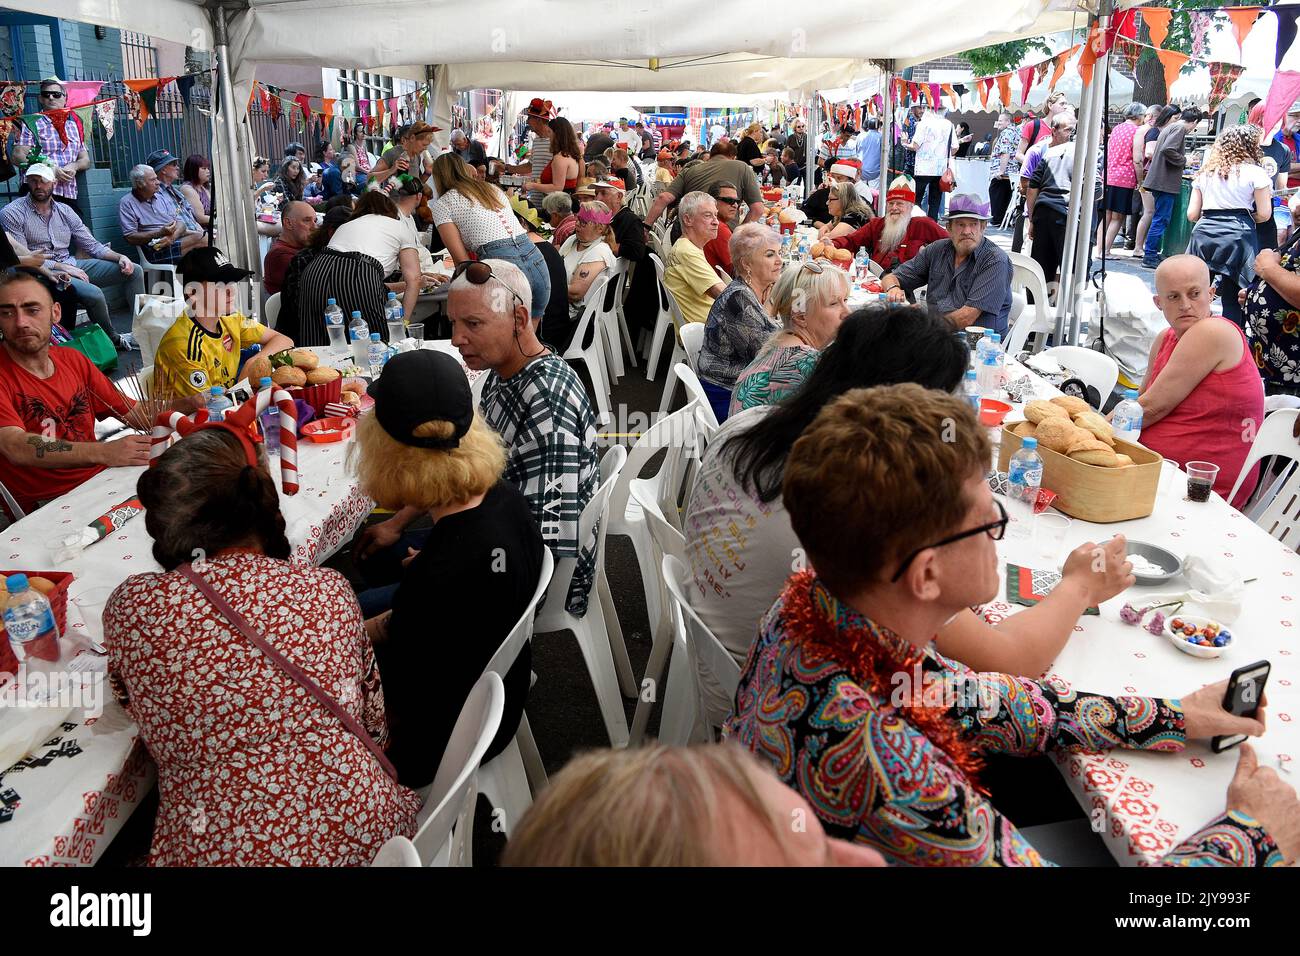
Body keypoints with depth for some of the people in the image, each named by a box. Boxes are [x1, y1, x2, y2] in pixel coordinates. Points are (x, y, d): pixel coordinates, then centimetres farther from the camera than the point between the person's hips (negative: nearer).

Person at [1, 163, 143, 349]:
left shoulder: (64, 210, 11)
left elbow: (92, 245, 12)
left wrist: (120, 257, -7)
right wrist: (62, 267, -19)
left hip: (72, 265, 6)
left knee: (134, 271, -5)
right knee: (93, 294, -33)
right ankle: (113, 340, -7)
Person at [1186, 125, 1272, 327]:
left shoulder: (1205, 172, 14)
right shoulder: (1255, 172, 2)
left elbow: (1192, 214, 10)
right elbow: (1264, 214, 0)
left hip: (1203, 234, 3)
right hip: (1238, 236, -3)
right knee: (1233, 302, 1)